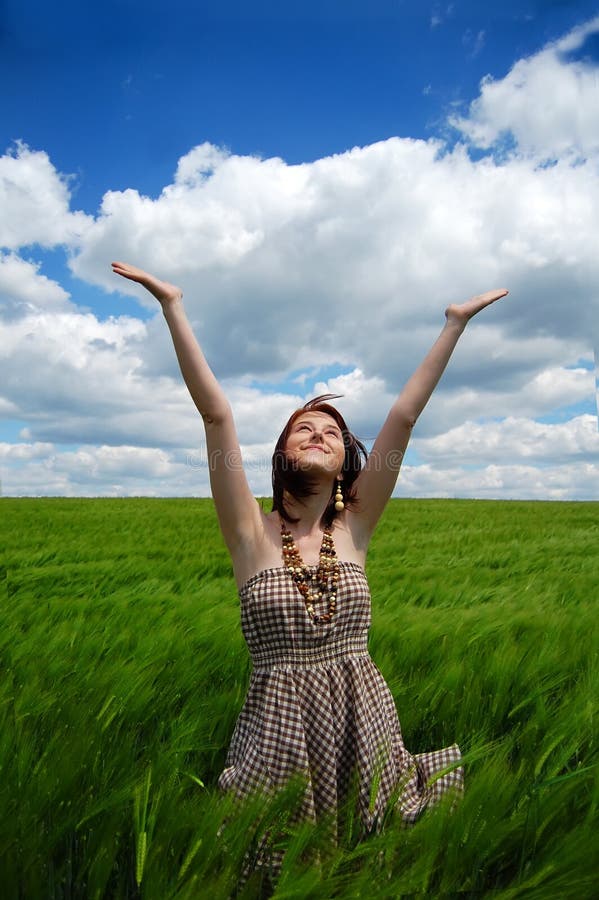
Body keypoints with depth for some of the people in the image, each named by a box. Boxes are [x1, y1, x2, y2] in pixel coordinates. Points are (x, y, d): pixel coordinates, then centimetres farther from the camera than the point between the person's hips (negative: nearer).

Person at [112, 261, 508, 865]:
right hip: (279, 724, -2)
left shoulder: (353, 529, -2)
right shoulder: (252, 535, -8)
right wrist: (173, 306, -16)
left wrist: (456, 322, -4)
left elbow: (404, 416, -5)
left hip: (365, 724, 2)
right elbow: (216, 413, -14)